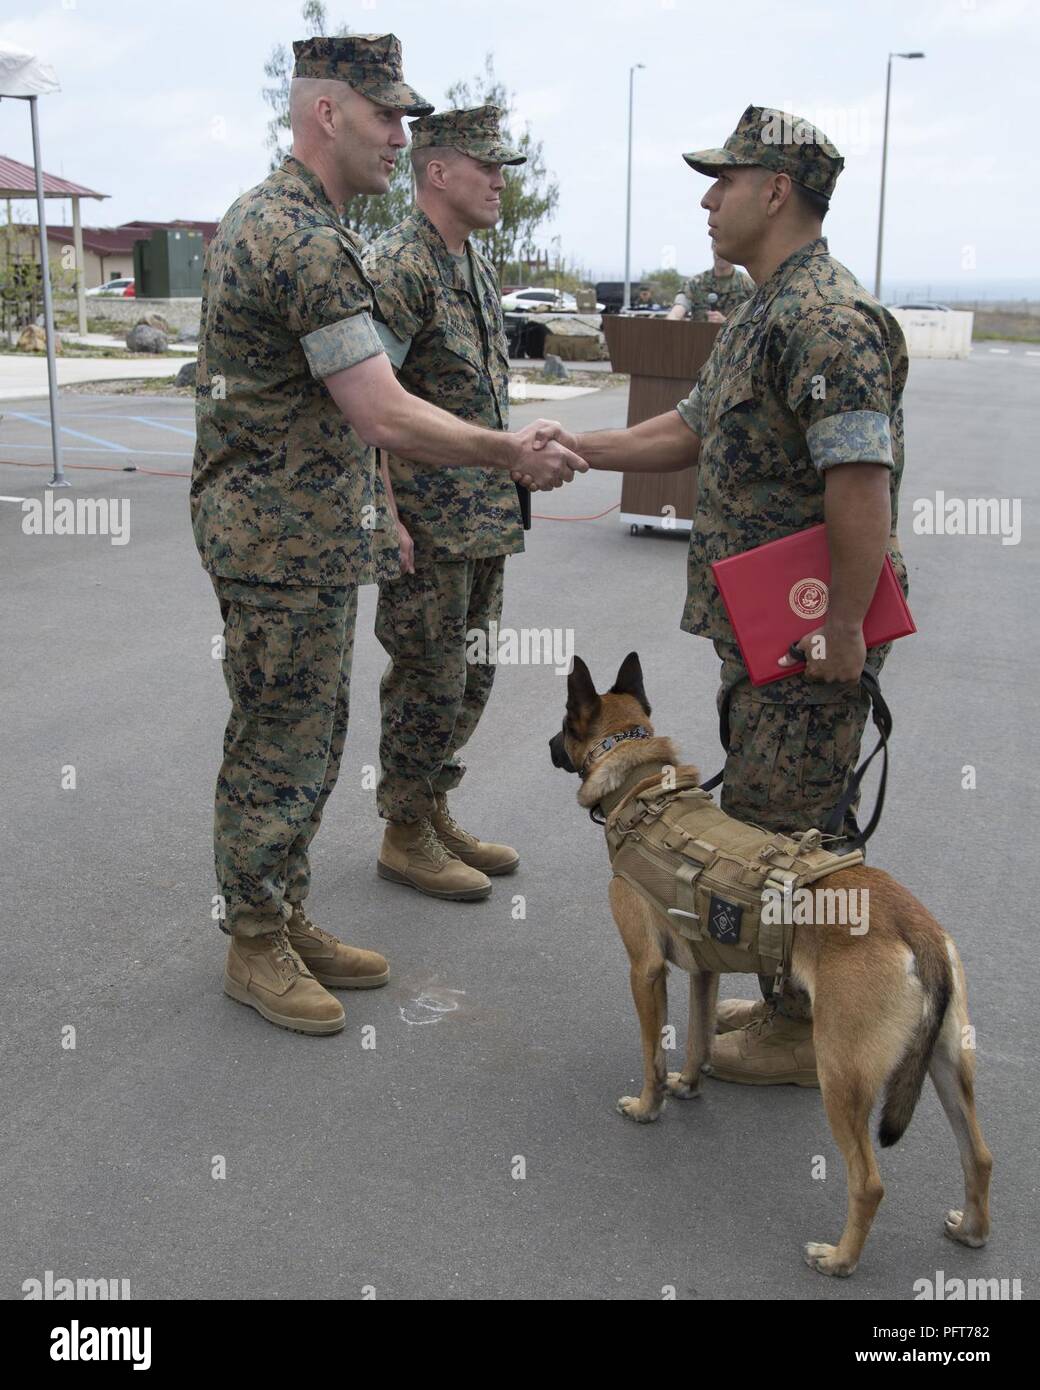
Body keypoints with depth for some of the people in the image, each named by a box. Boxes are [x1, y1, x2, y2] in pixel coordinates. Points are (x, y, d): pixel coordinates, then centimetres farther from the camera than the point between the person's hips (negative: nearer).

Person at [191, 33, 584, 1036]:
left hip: (305, 535, 10)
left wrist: (369, 511, 22)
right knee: (279, 749, 2)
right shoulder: (307, 242, -20)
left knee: (308, 740, 17)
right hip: (285, 547, -10)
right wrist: (514, 454, -13)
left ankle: (286, 921, 29)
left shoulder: (265, 218, 15)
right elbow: (386, 417, -24)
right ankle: (254, 946, 17)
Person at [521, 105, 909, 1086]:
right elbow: (692, 432, 21)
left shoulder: (826, 320, -20)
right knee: (776, 818, 18)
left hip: (808, 635, -10)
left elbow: (862, 481, -27)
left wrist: (842, 628, -25)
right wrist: (579, 447, 11)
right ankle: (796, 1000, 32)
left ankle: (803, 1035, 15)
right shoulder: (763, 313, 15)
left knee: (774, 828, -1)